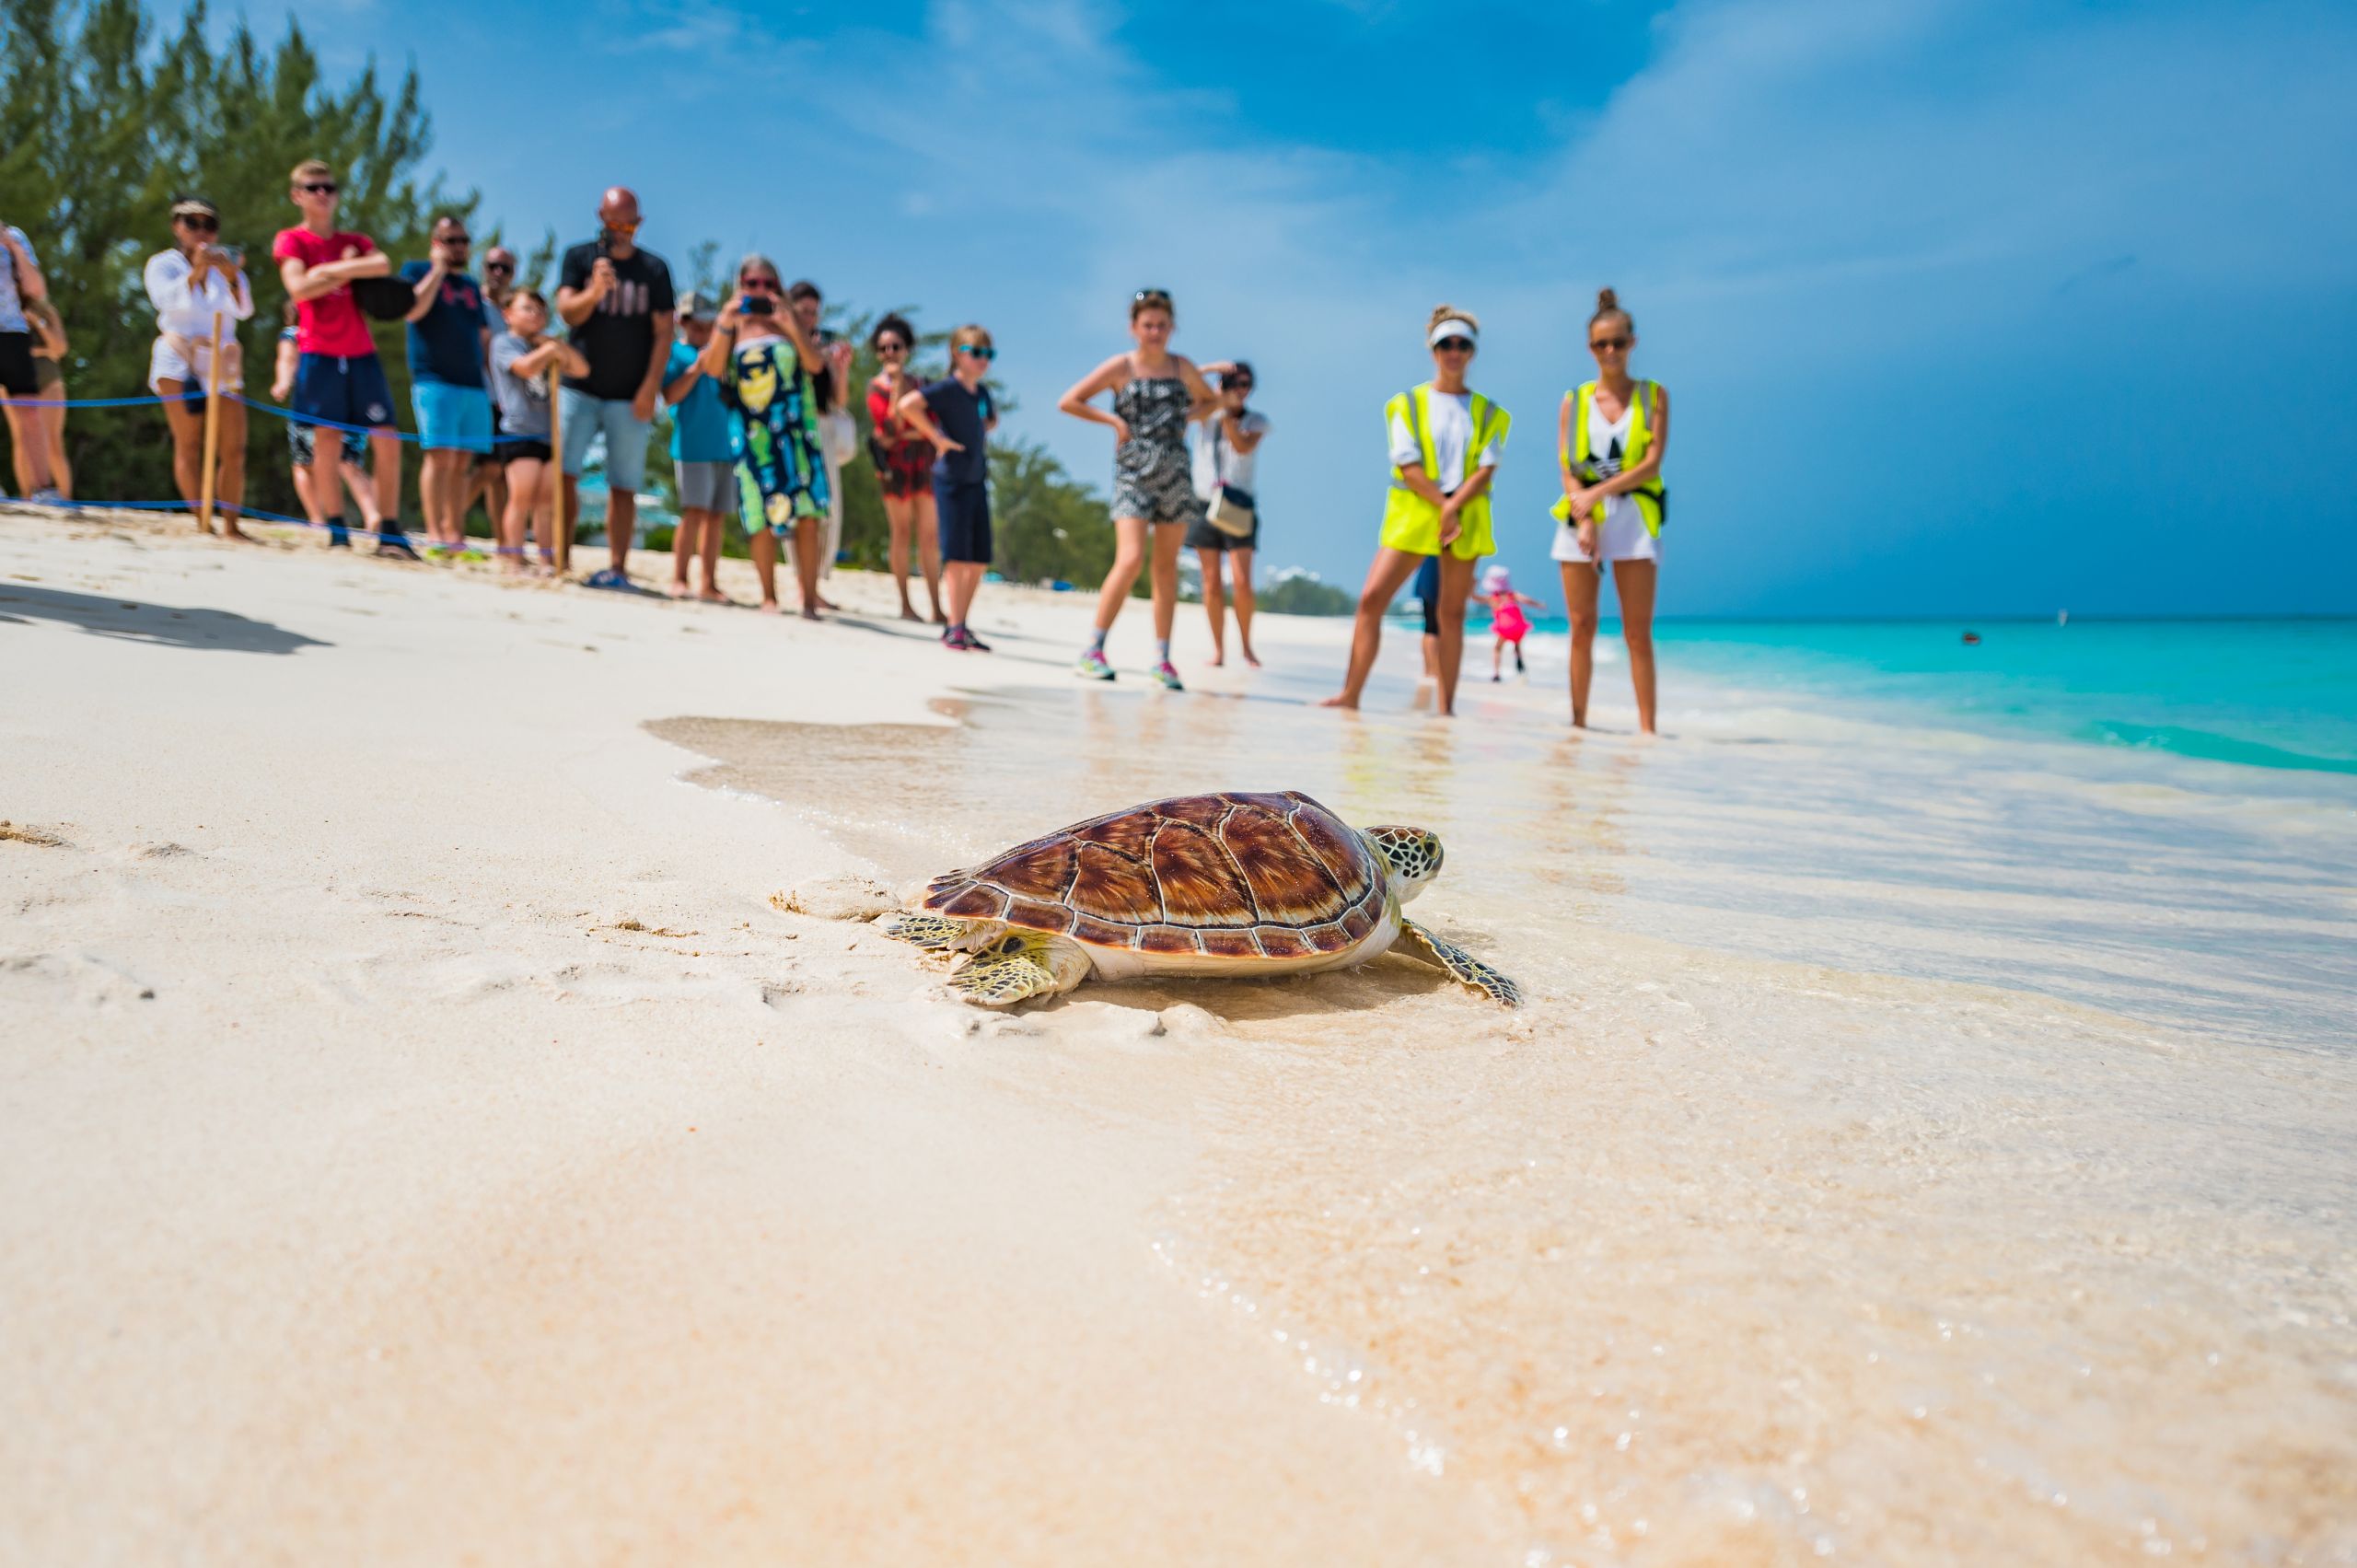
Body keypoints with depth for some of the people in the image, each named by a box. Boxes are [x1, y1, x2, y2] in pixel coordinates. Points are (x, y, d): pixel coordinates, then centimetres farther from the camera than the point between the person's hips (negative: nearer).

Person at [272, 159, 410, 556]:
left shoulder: (355, 241, 16)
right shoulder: (291, 240, 6)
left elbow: (384, 265, -6)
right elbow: (299, 288, -11)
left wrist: (330, 270, -10)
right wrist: (347, 274, -5)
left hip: (362, 355, 3)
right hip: (318, 355, -3)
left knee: (387, 440, -4)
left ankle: (389, 531, 1)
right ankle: (336, 531, 2)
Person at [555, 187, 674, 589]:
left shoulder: (654, 269, 6)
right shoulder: (579, 258, 8)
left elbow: (663, 333, 3)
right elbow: (567, 312, -1)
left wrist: (650, 389, -6)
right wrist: (593, 292, -22)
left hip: (629, 397, -1)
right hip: (580, 387, 1)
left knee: (623, 486, -1)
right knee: (563, 473, -7)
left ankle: (617, 568, 1)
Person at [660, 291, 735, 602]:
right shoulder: (676, 353, 3)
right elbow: (670, 396, -9)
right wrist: (696, 367, -15)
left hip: (725, 445, 5)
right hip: (692, 445, -5)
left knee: (715, 516, 5)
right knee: (694, 512, -12)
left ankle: (710, 584, 8)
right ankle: (679, 579, -7)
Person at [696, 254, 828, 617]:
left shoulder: (789, 319, 12)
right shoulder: (731, 322, 10)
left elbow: (814, 363, -1)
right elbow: (714, 368, -3)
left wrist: (791, 326, -14)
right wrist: (726, 324, -13)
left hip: (796, 429, 0)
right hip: (754, 433, 0)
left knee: (808, 515, -9)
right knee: (764, 518, -2)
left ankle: (809, 599, -7)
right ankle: (768, 596, 9)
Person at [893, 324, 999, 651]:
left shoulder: (981, 392, 10)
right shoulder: (948, 388, -12)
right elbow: (907, 404, -27)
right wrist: (937, 437, -21)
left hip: (978, 480, 7)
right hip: (952, 479, -7)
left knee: (980, 559, 7)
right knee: (957, 556, -7)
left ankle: (963, 626, 16)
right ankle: (954, 628, -2)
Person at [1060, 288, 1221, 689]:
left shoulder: (1182, 368, 9)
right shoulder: (1121, 367, 0)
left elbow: (1210, 400, 26)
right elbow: (1068, 402, -1)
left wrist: (1186, 417, 8)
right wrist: (1114, 420, -6)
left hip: (1175, 472, 4)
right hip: (1133, 472, -4)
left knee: (1166, 566, 5)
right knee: (1130, 560, -17)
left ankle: (1162, 659, 9)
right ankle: (1093, 650, -8)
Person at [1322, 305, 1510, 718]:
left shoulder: (1488, 413, 9)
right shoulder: (1407, 404, 4)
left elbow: (1485, 469, -1)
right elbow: (1409, 466, -5)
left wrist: (1454, 507, -17)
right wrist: (1443, 507, -14)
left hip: (1467, 517, 1)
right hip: (1412, 512, -1)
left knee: (1452, 612, 4)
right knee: (1372, 598, -12)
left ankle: (1445, 704, 8)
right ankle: (1351, 692, -8)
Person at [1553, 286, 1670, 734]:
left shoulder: (1653, 396, 6)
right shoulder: (1574, 400, 9)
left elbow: (1652, 463, -4)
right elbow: (1567, 468, 2)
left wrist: (1597, 493, -14)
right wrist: (1584, 520, -12)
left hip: (1634, 516, -1)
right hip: (1580, 519, 1)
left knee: (1638, 632, -4)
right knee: (1581, 628, 0)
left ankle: (1647, 727, -4)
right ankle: (1578, 723, 5)